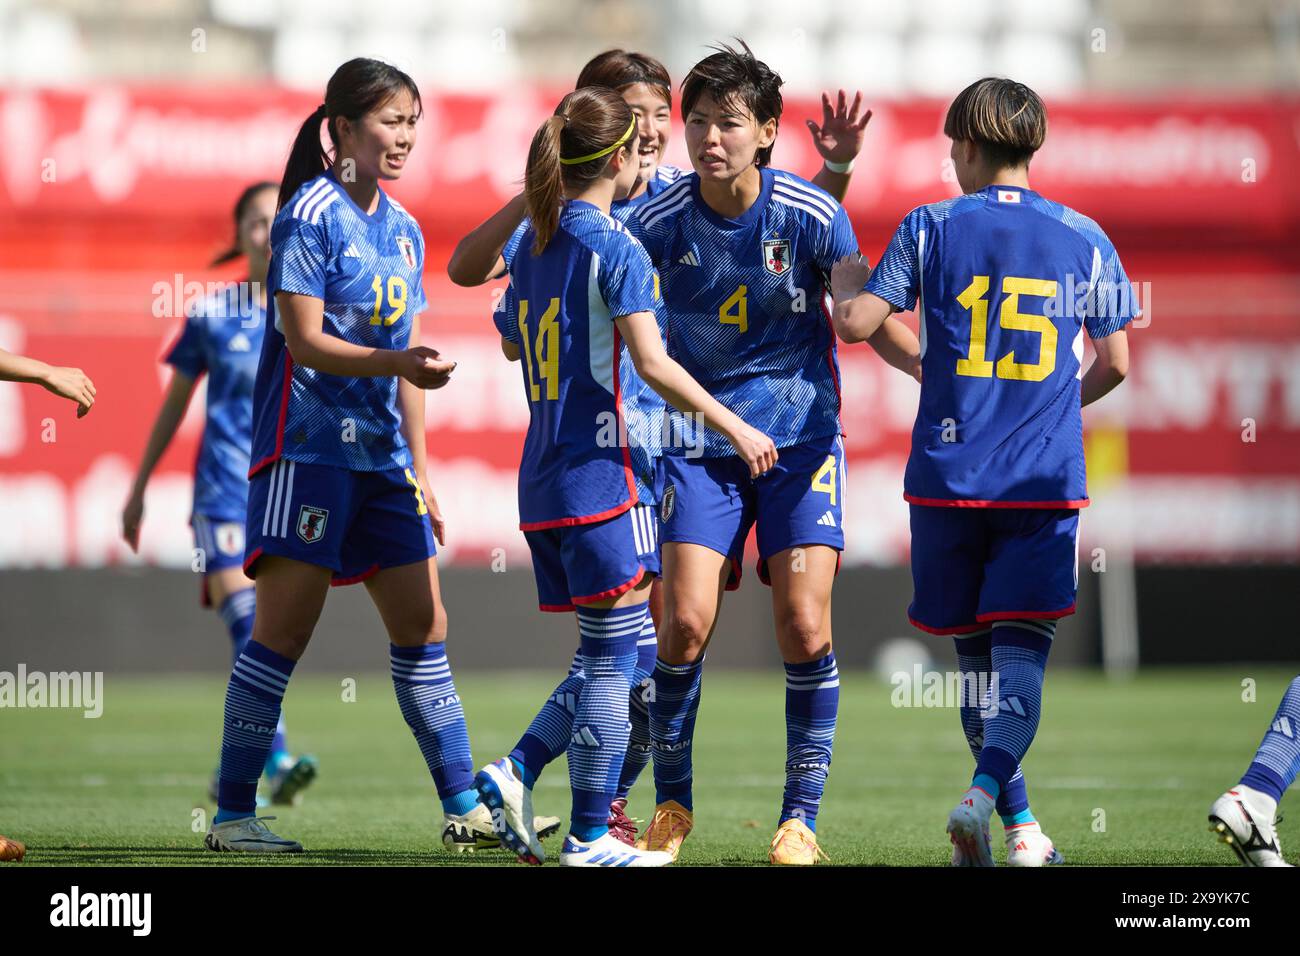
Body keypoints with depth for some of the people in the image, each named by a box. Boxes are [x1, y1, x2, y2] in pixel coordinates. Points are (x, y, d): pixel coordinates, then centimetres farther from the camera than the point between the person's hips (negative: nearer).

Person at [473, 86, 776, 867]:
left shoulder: (534, 246, 12)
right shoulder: (617, 248, -11)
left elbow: (512, 343, 28)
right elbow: (653, 364, -17)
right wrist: (736, 429, -10)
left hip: (541, 479, 8)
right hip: (599, 475, -8)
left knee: (627, 653, 14)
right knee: (615, 657, -2)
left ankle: (517, 775, 4)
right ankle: (590, 839, -1)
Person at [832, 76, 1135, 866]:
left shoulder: (931, 228, 0)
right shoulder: (1085, 239, 4)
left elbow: (855, 323, -5)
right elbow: (1114, 364, 8)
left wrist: (846, 279, 17)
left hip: (950, 475, 0)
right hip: (1047, 477, 0)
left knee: (977, 655, 13)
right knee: (1021, 652, -4)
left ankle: (1019, 824, 16)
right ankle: (984, 793, -27)